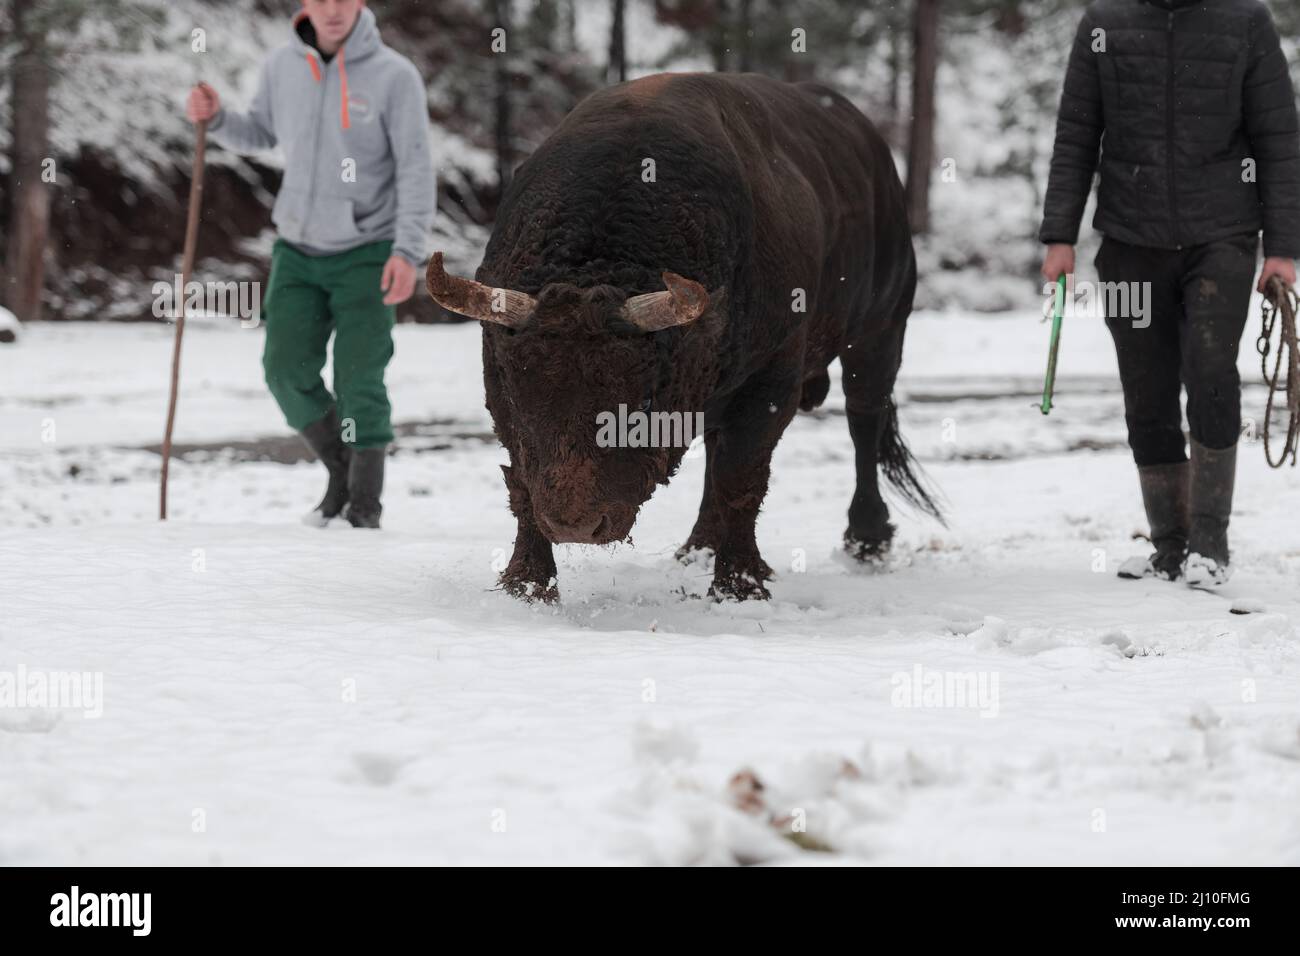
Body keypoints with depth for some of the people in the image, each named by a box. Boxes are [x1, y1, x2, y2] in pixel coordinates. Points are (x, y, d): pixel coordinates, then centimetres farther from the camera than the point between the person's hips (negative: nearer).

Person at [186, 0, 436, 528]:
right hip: (297, 249, 4)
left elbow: (416, 170, -13)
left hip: (366, 253, -4)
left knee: (359, 382, -7)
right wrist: (215, 119, -4)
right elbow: (260, 133, 16)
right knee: (287, 371, 0)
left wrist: (408, 251, -22)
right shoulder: (282, 66, 0)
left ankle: (365, 506, 5)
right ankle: (340, 469, 23)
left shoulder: (394, 75, -13)